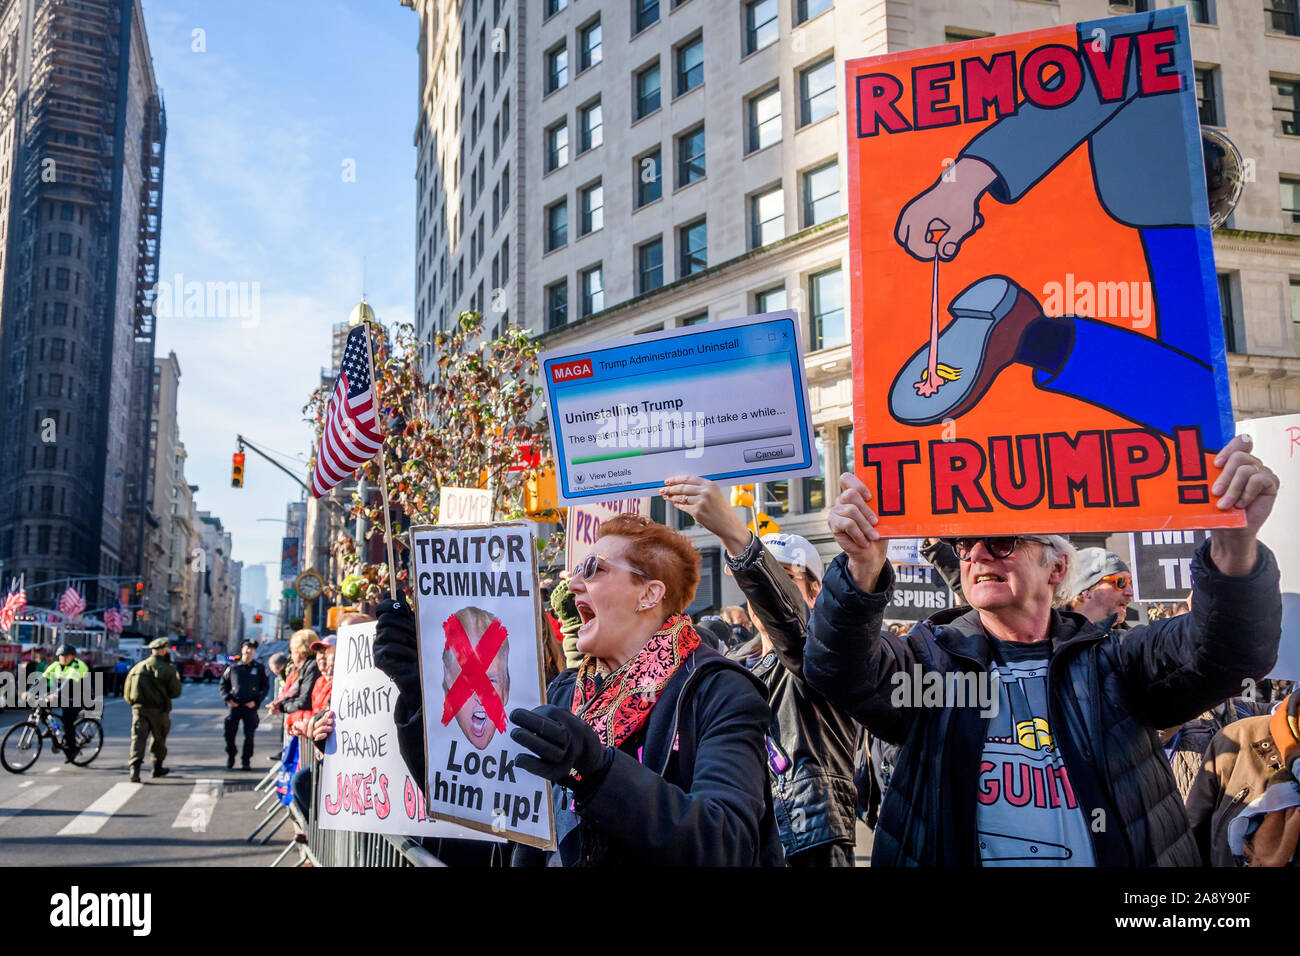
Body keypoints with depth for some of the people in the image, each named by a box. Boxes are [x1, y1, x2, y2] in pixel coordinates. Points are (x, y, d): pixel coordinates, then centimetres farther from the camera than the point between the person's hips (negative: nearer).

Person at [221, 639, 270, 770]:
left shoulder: (260, 668, 7)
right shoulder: (233, 667, 9)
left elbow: (266, 686, 7)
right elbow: (223, 684, 13)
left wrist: (256, 701, -6)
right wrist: (228, 698, -3)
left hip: (250, 706, -1)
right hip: (234, 706, 1)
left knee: (249, 735, -1)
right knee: (229, 734, -1)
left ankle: (246, 761, 9)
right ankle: (230, 758, 21)